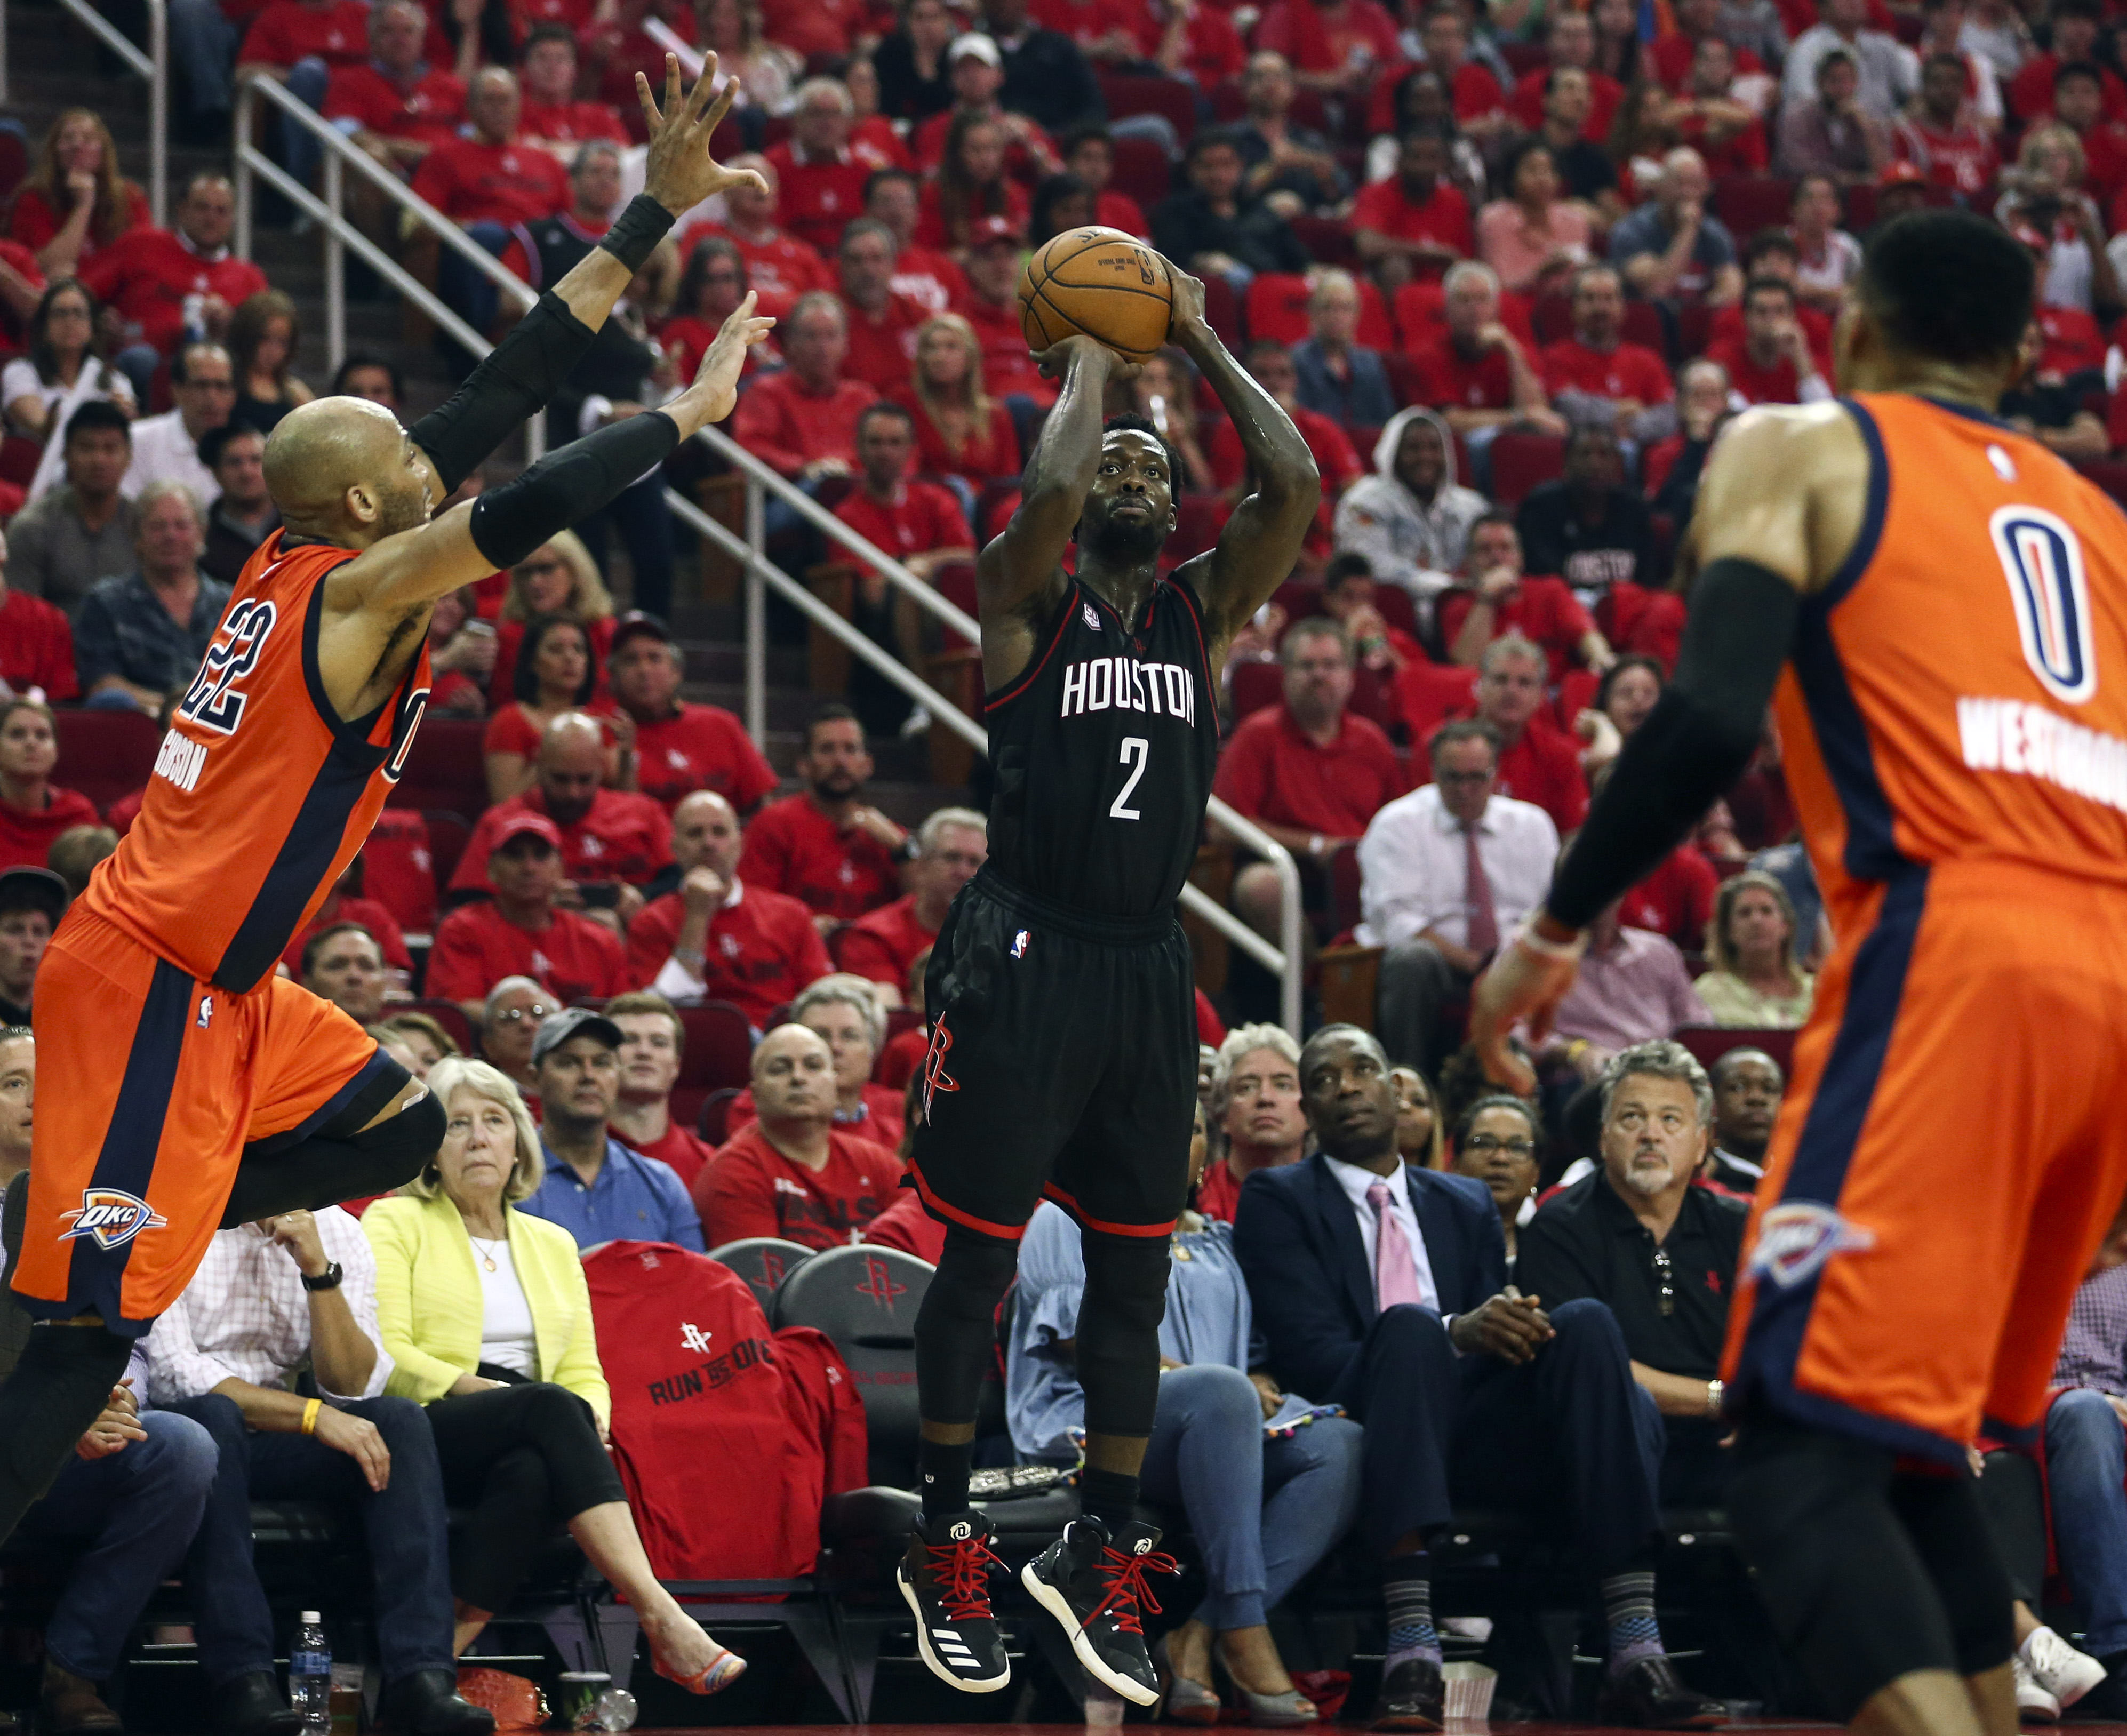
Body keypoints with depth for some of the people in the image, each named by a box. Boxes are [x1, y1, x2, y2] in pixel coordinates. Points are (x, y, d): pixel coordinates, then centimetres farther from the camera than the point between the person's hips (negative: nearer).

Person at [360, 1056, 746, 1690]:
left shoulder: (552, 1244, 24)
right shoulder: (395, 1224, 10)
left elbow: (584, 1374, 17)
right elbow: (384, 1357, -5)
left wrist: (591, 1417, -8)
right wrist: (481, 1391, -18)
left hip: (526, 1436, 4)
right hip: (420, 1435, -4)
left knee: (531, 1468, -36)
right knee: (549, 1407, -35)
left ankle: (446, 1655, -45)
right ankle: (662, 1621, -45)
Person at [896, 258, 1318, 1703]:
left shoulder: (1206, 611, 11)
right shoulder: (1029, 598, 1)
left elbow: (1297, 484, -3)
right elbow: (1051, 484, -20)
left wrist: (1200, 344, 3)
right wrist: (1091, 353, -4)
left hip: (1148, 969, 4)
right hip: (1026, 959, -4)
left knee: (1134, 1269, 7)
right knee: (981, 1255, 0)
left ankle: (1102, 1557, 15)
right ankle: (947, 1547, 10)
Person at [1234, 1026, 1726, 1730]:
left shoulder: (1467, 1205, 25)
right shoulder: (1276, 1202, 10)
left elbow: (1503, 1330, 17)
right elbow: (1307, 1355, -5)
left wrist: (1511, 1327, -9)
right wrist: (1455, 1334, -19)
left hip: (1473, 1443, 4)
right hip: (1363, 1428, -4)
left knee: (1585, 1322, -23)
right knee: (1409, 1324, -34)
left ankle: (1635, 1654, -35)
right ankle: (1411, 1652, -48)